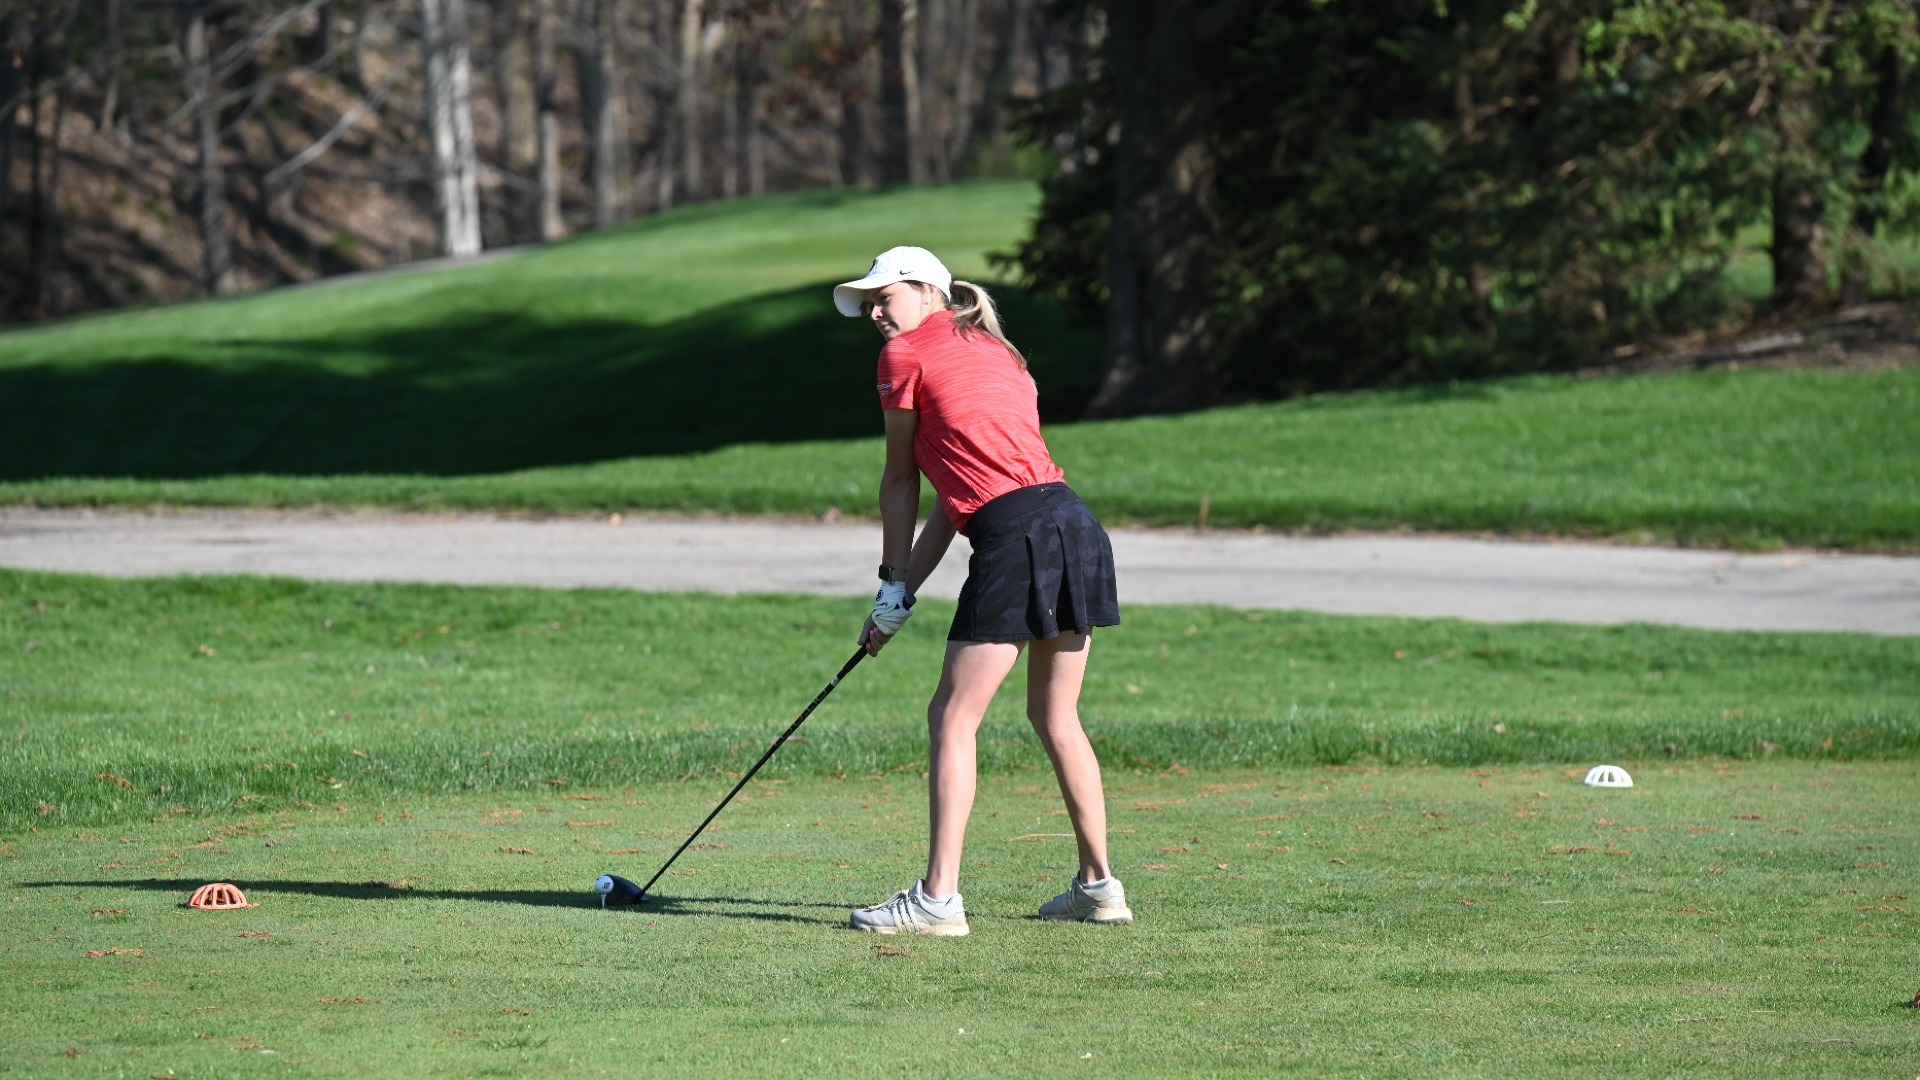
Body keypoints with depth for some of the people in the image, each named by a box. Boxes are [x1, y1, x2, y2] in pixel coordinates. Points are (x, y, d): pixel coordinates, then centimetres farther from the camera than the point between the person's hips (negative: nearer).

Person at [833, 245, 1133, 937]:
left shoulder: (906, 353, 4)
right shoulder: (996, 354, 26)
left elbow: (901, 481, 12)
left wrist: (893, 586, 24)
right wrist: (902, 594, 21)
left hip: (1017, 537, -8)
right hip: (1074, 525, 8)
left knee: (953, 719, -5)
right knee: (1056, 718, 19)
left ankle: (938, 899, -9)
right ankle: (1098, 886, 23)